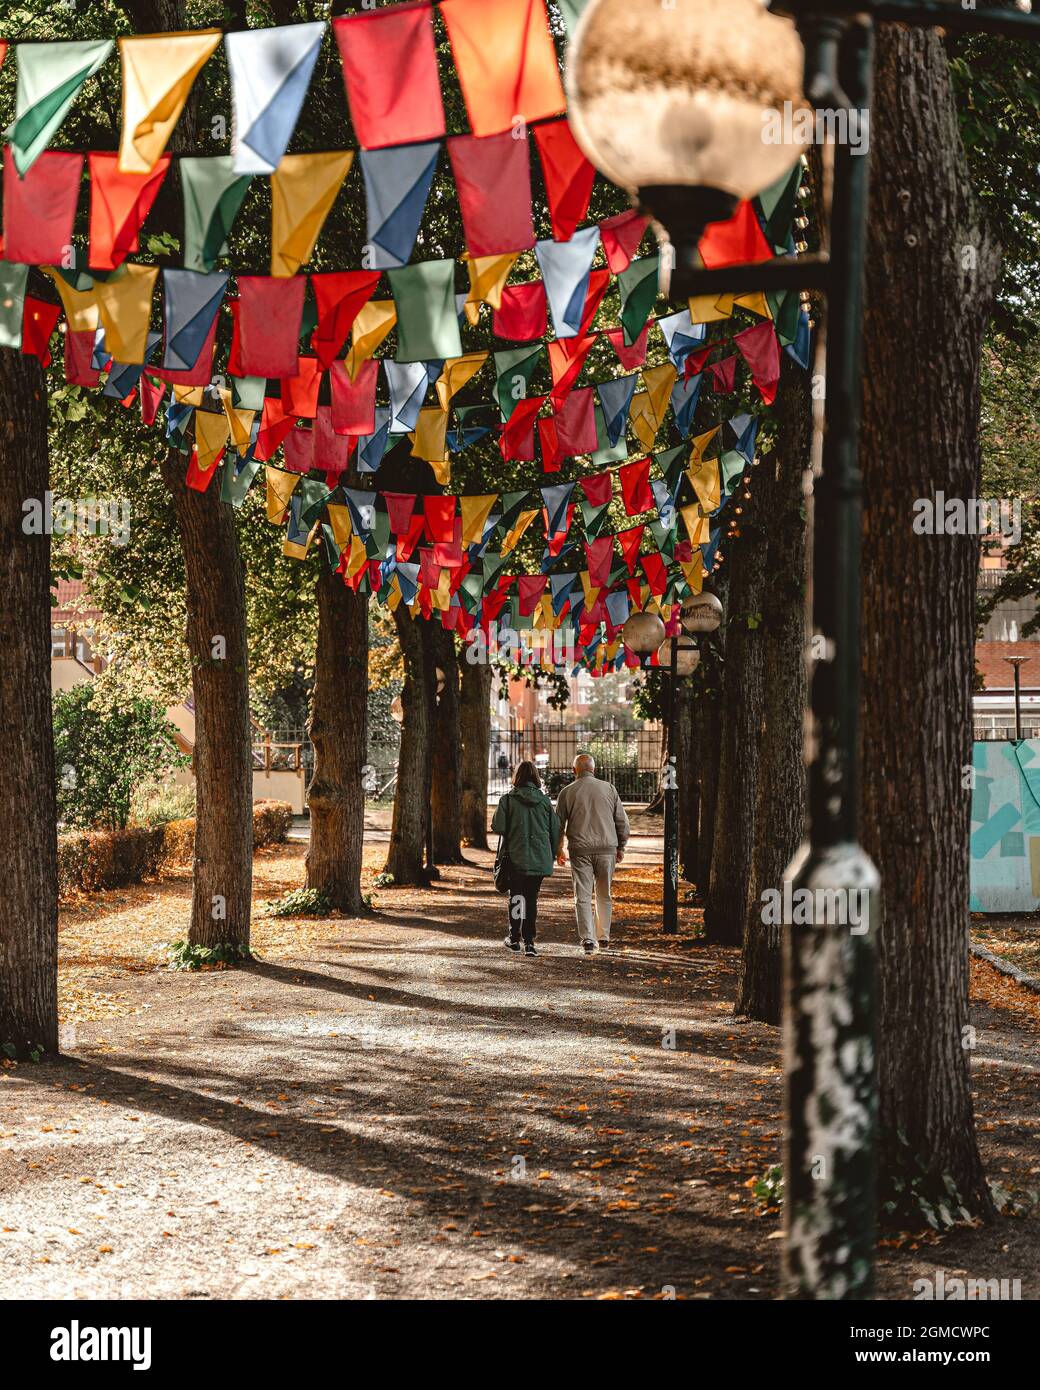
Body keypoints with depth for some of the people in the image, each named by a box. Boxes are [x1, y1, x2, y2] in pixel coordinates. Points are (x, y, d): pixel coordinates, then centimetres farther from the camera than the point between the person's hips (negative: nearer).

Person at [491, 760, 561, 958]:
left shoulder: (508, 800, -7)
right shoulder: (544, 800, 1)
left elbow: (498, 827, -11)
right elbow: (555, 830, 4)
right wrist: (552, 856, 14)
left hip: (516, 858, -2)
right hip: (540, 859, 2)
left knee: (516, 896, 14)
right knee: (532, 898, 8)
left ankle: (514, 938, 22)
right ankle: (529, 942, 2)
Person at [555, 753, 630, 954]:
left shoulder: (567, 792, 0)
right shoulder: (609, 789, 4)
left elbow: (558, 825, 5)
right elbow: (623, 822, 6)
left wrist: (557, 851, 18)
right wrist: (620, 847, 18)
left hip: (580, 851, -1)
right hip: (607, 848, 2)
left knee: (583, 897, 2)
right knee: (604, 896, 15)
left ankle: (587, 939, -8)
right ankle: (604, 939, 20)